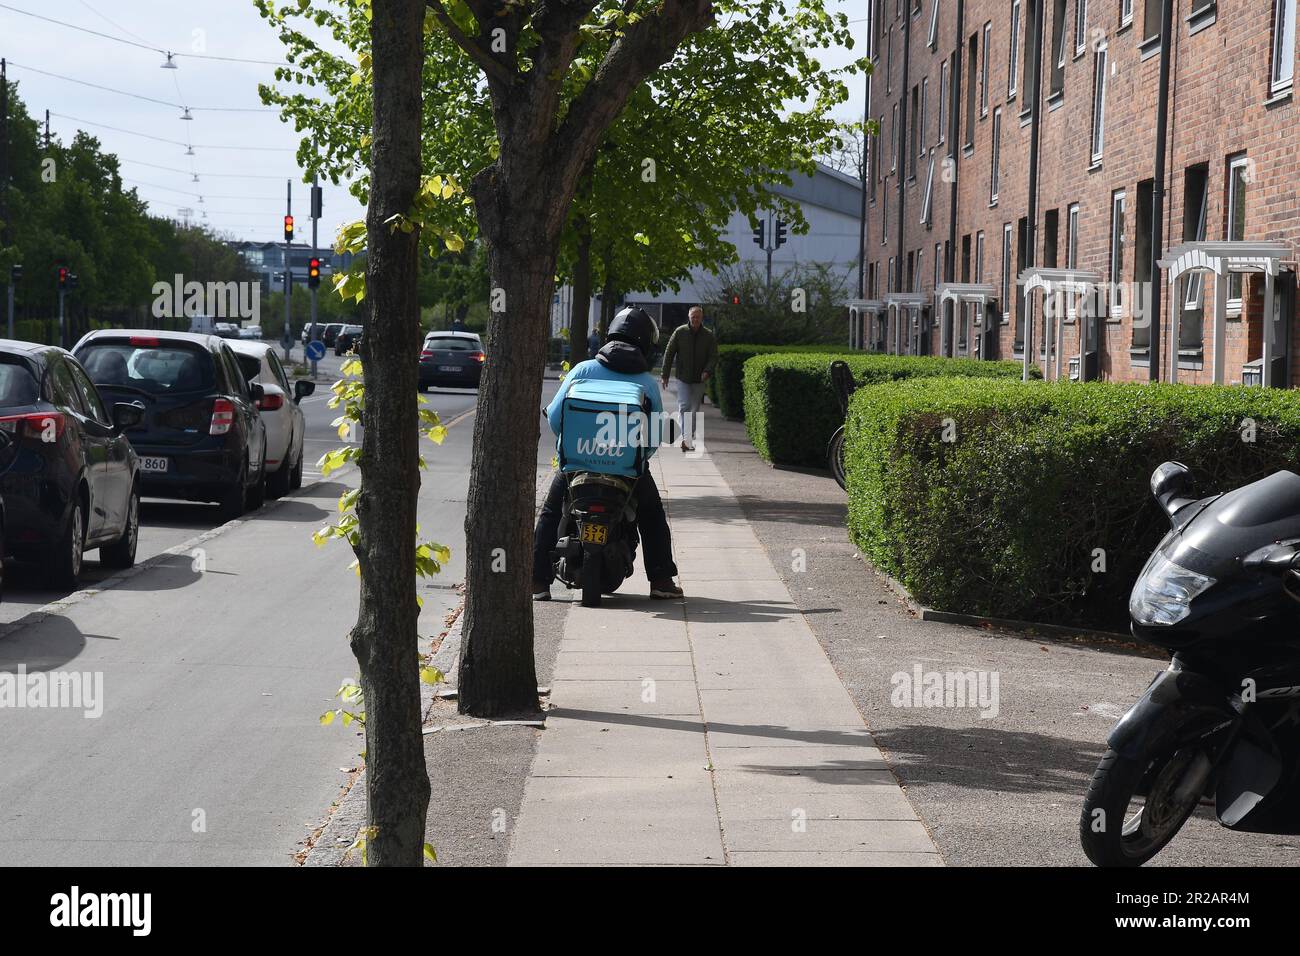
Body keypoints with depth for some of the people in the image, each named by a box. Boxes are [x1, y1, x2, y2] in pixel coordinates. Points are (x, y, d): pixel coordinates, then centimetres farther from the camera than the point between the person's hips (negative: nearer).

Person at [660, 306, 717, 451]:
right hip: (682, 378, -2)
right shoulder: (680, 332, -2)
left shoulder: (709, 336, 0)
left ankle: (689, 438, 20)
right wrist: (665, 375, -1)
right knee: (684, 406, -14)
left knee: (695, 409, 8)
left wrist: (707, 371, -18)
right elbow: (669, 353, 2)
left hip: (699, 380, 2)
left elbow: (713, 357, 1)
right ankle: (685, 438, -19)